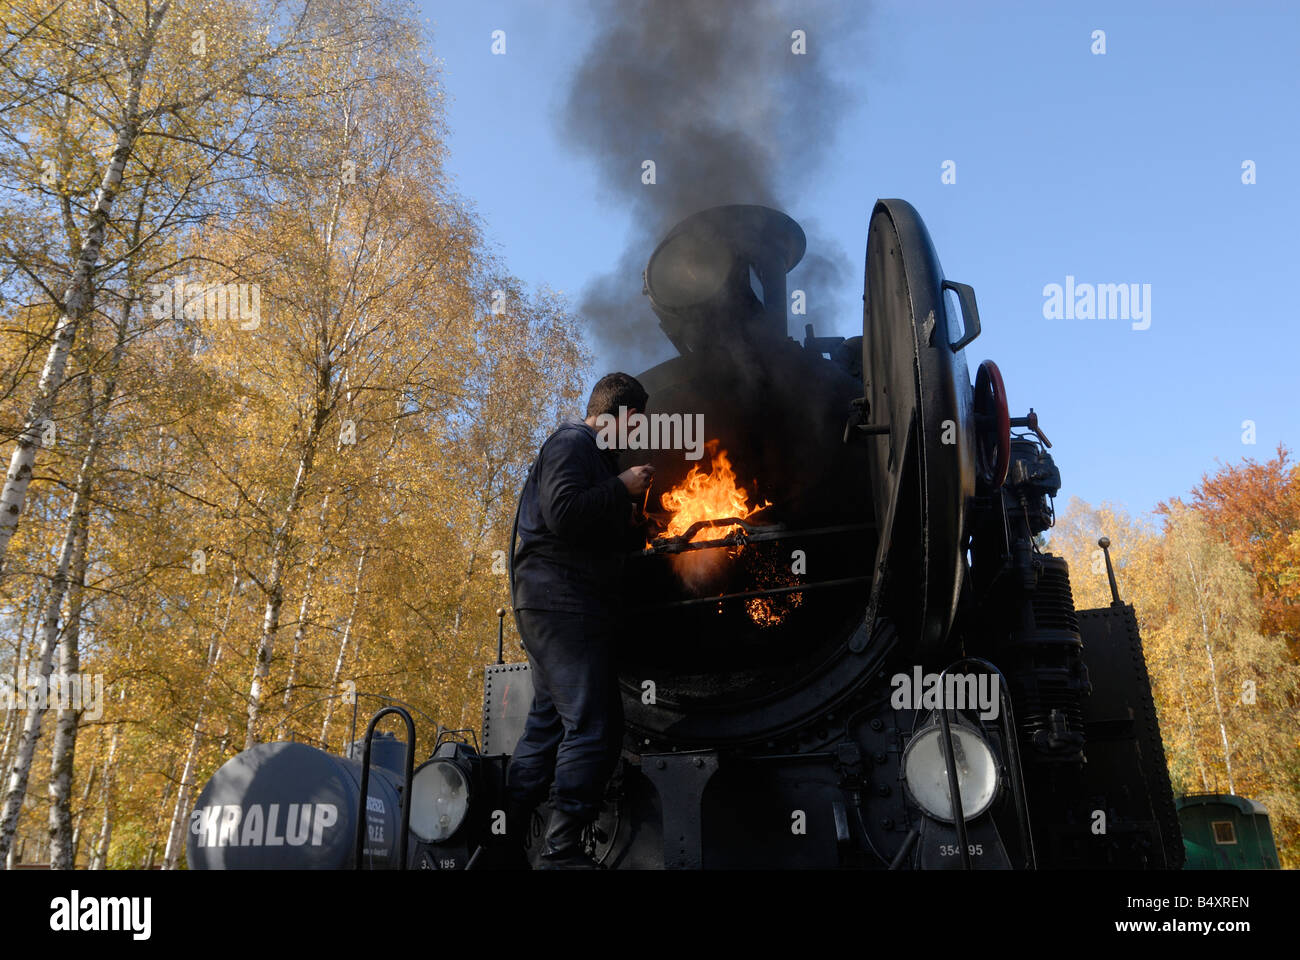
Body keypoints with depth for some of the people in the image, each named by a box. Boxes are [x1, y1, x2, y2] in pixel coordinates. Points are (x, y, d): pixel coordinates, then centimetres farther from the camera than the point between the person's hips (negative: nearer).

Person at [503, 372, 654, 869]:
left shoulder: (596, 454, 25)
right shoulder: (572, 443, -7)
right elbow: (562, 514, -23)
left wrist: (630, 522, 13)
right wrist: (621, 487, -13)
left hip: (570, 608, 11)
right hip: (560, 601, -11)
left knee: (548, 724, 13)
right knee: (594, 728, -11)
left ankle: (504, 836, 19)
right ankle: (561, 850, -5)